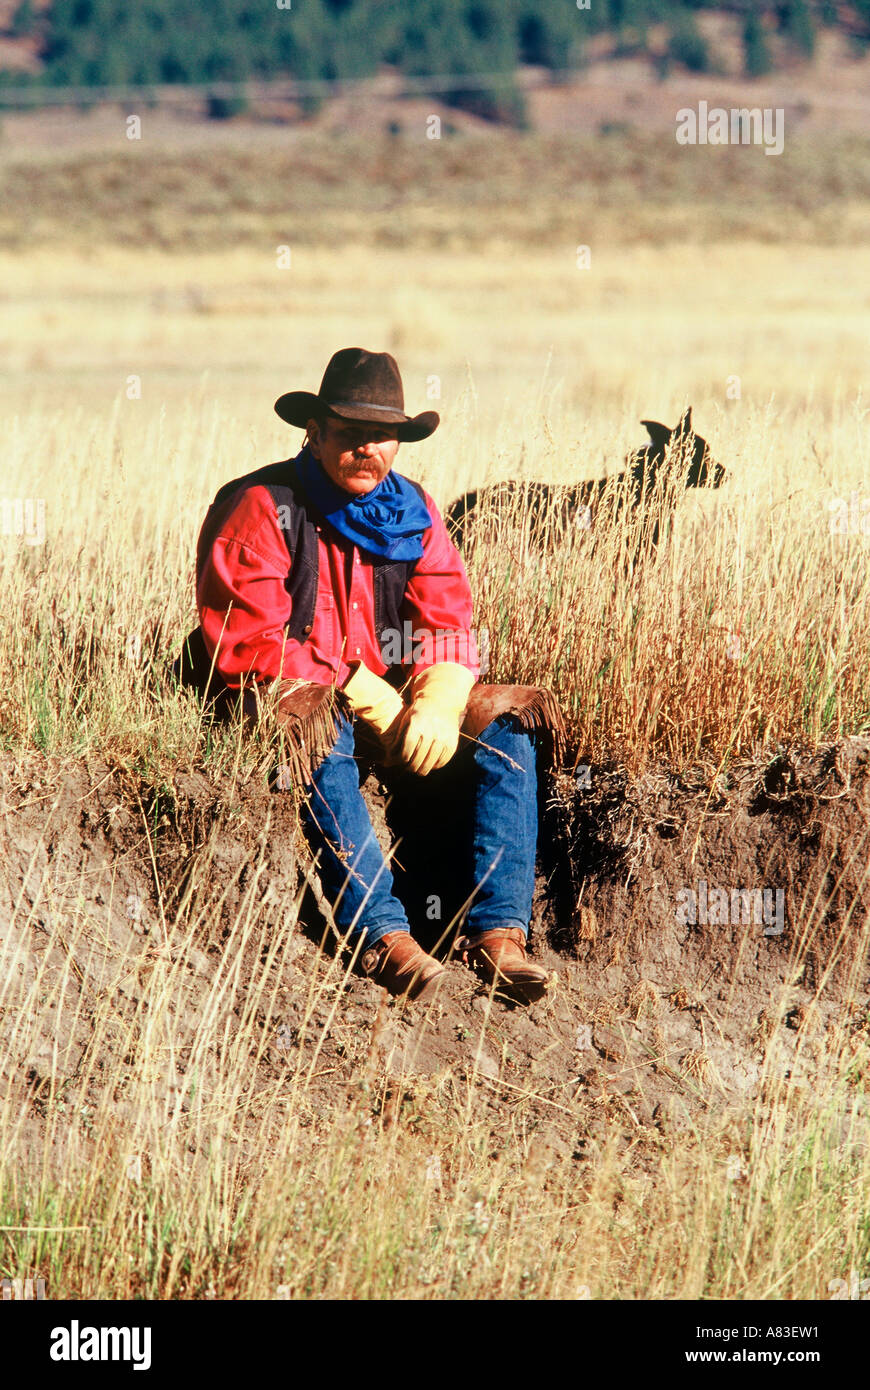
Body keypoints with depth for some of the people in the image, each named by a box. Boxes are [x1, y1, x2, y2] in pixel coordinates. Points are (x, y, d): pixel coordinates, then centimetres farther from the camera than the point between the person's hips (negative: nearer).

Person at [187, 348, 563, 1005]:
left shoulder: (414, 511, 7)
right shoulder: (261, 509, -11)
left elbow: (449, 625, 3)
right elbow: (247, 643, -18)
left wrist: (438, 703, -20)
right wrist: (367, 698, -21)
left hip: (389, 690, 6)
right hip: (282, 694, -6)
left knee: (510, 723, -14)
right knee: (321, 734, -39)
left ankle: (498, 931, -24)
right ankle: (381, 933, -42)